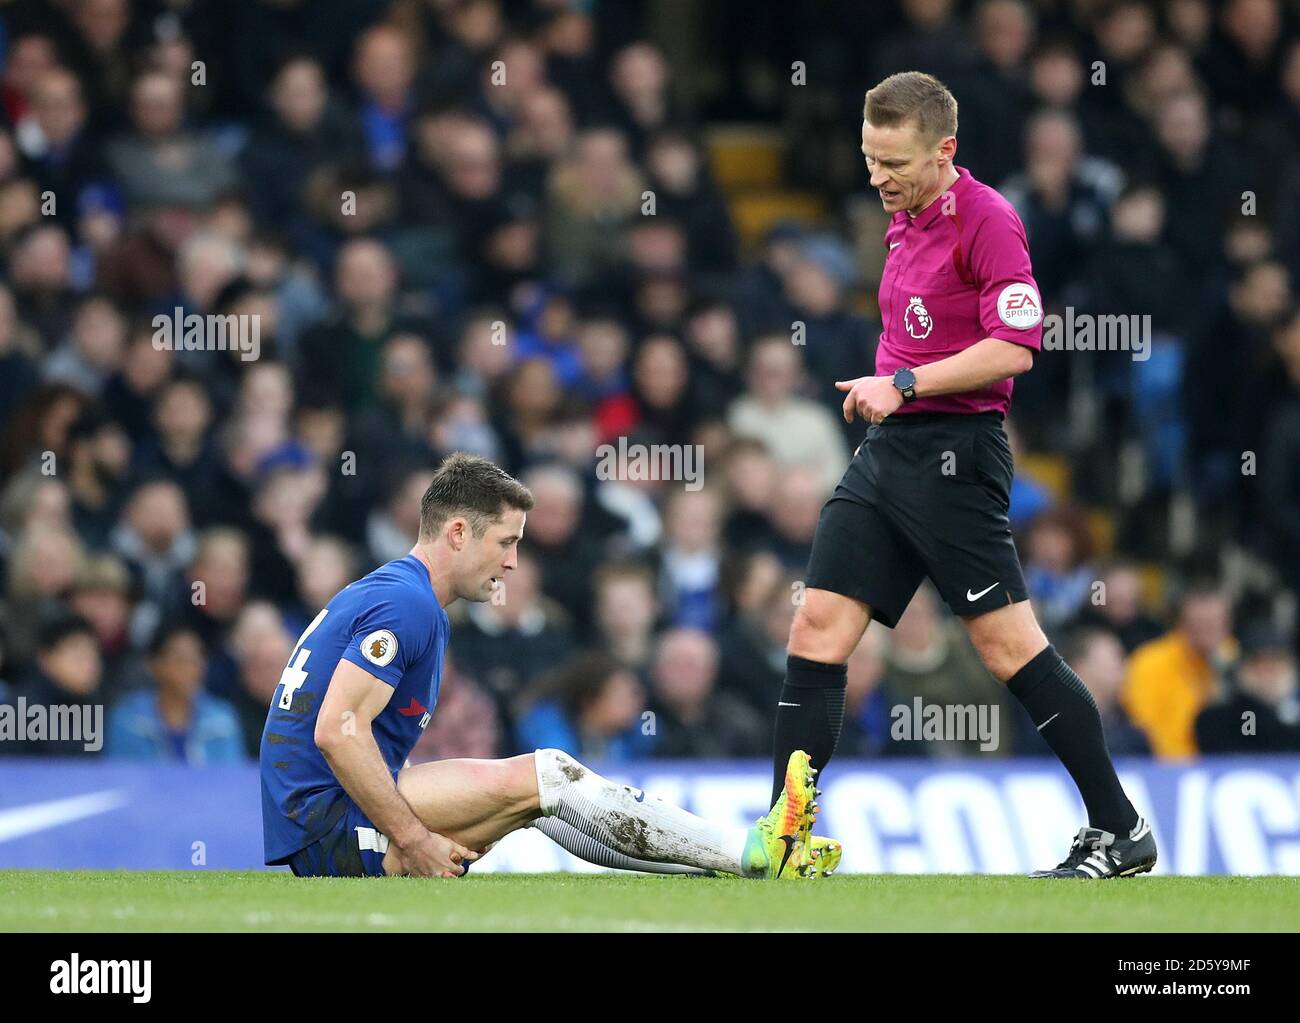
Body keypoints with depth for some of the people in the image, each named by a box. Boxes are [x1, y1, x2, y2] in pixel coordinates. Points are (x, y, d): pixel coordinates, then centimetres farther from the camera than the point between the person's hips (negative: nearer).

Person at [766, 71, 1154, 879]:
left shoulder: (986, 220, -12)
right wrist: (883, 390, 17)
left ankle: (1121, 834, -1)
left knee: (1010, 645, -8)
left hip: (952, 457, -9)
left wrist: (905, 383, -20)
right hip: (887, 451, 9)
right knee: (817, 629, 1)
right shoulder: (904, 221, 16)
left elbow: (1015, 348, -20)